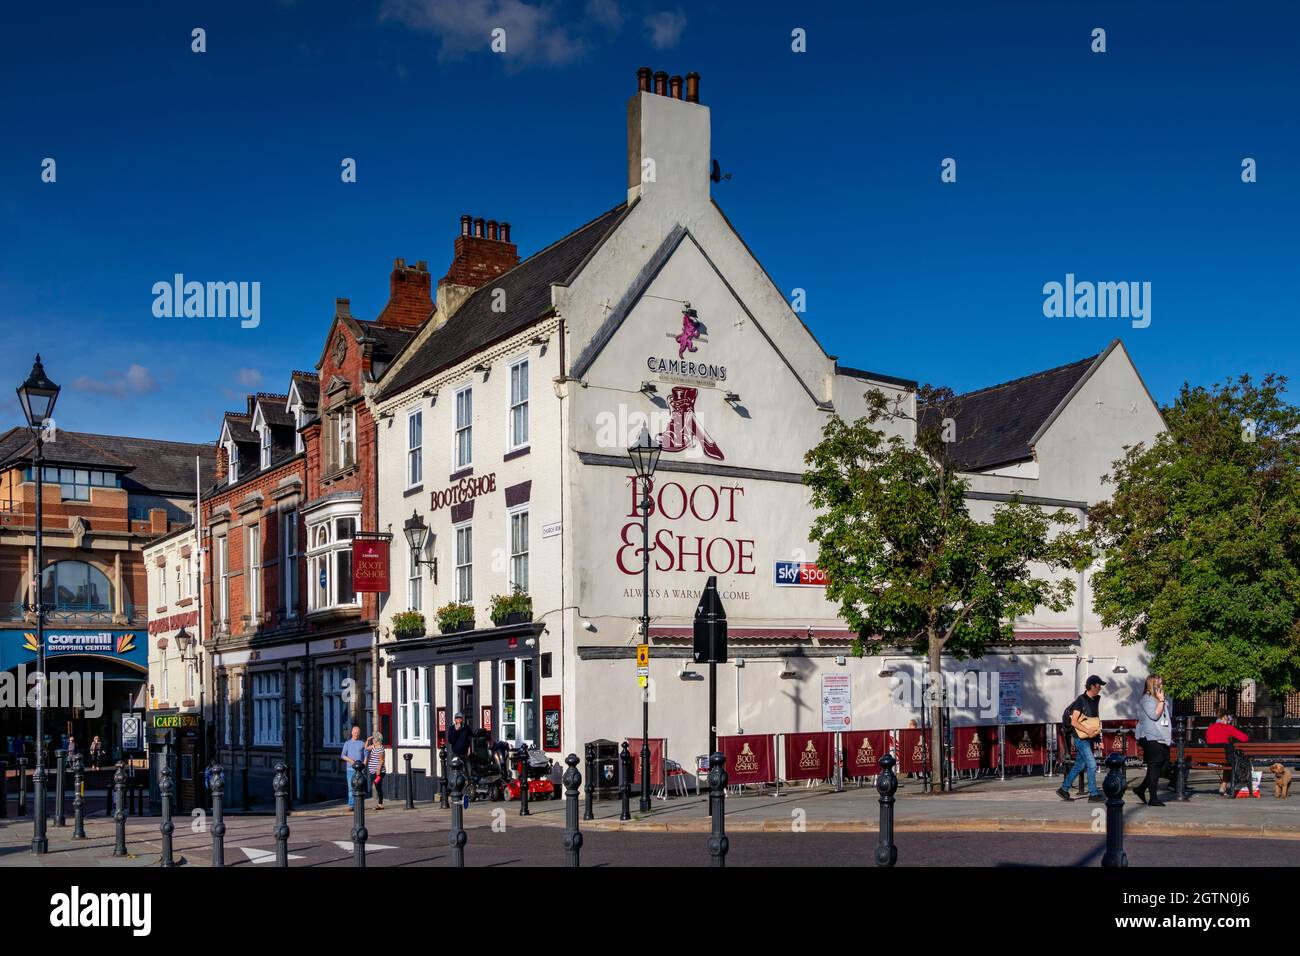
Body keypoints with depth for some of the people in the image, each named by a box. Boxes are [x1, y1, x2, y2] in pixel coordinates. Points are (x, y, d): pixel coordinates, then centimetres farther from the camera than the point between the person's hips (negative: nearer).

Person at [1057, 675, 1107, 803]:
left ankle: (1064, 789, 19)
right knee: (1092, 765, -9)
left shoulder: (1095, 699, 11)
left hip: (1089, 737, 8)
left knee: (1079, 765, 11)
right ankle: (1093, 794, -2)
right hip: (1081, 738, -8)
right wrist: (1088, 731, -21)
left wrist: (1097, 727, 12)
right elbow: (1074, 722, -17)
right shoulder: (1081, 700, -13)